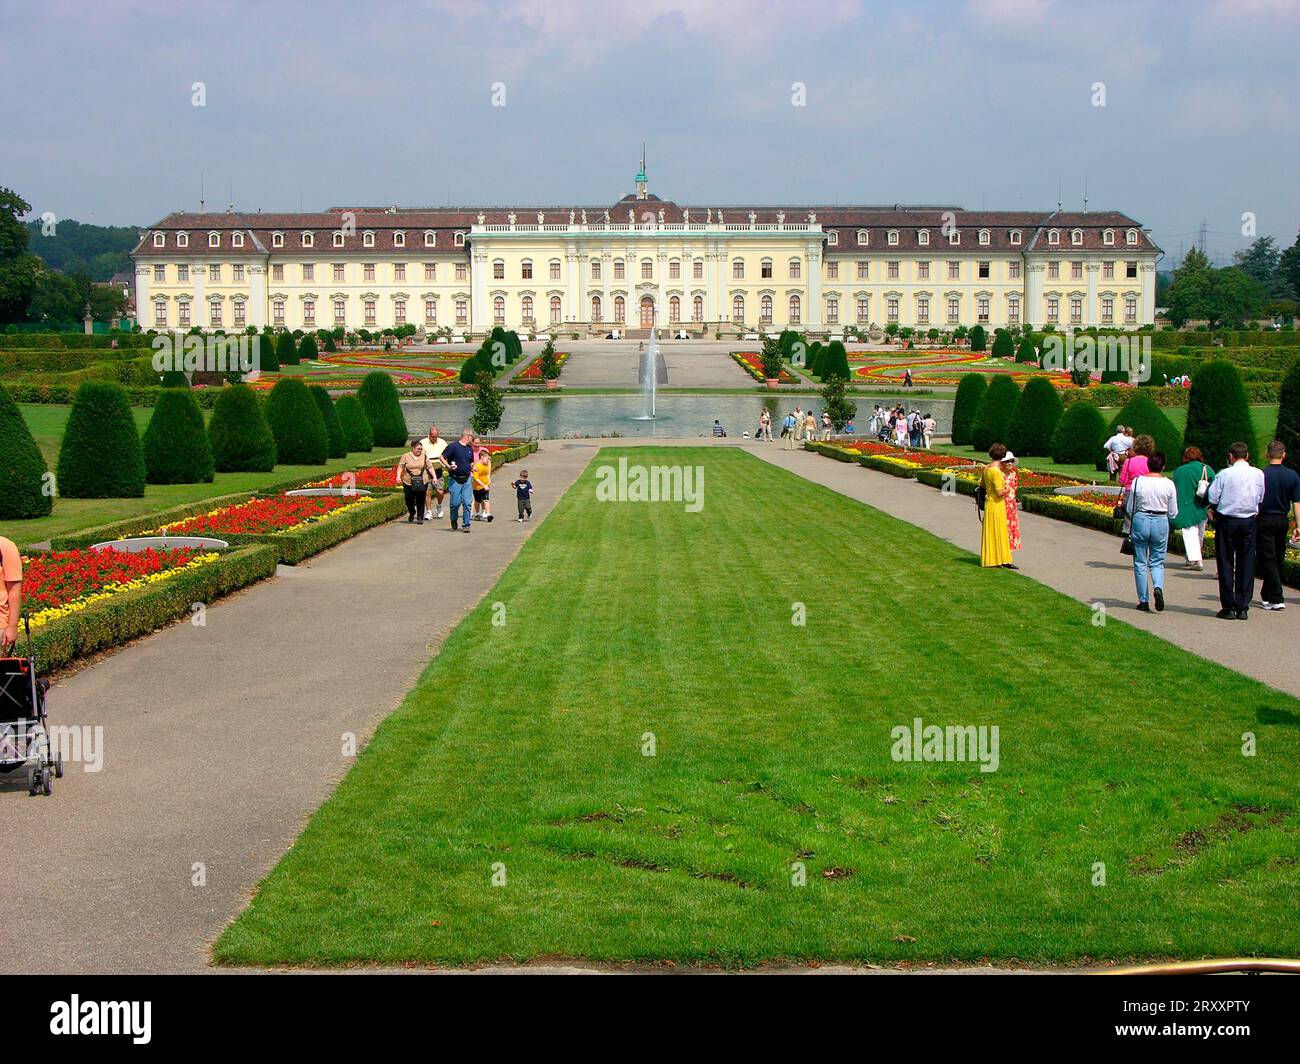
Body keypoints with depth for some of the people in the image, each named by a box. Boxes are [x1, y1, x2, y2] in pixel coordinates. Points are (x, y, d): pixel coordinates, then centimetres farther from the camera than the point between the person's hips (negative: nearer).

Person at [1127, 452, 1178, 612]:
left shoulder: (1138, 481, -6)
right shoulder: (1169, 484, -4)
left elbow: (1130, 509, 0)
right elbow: (1173, 513, 2)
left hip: (1141, 521, -1)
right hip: (1161, 522, 1)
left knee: (1140, 562, 9)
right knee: (1157, 562, 12)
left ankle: (1143, 601, 8)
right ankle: (1158, 587, -17)